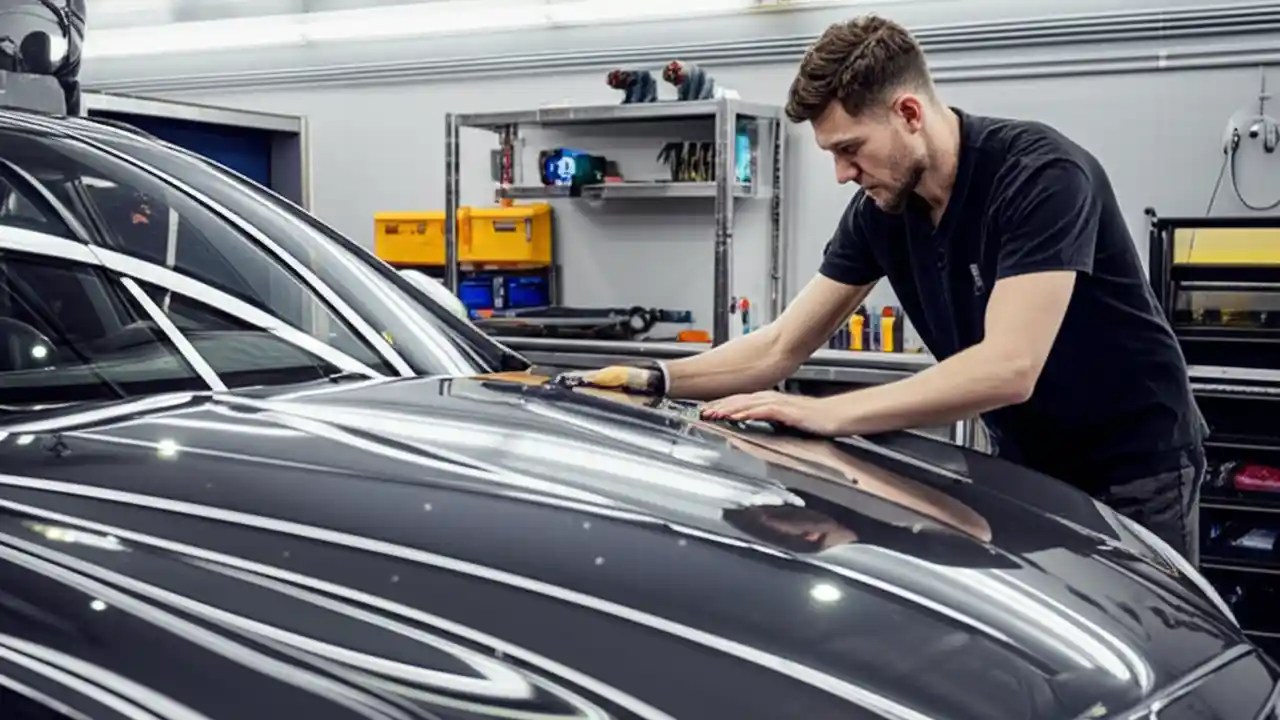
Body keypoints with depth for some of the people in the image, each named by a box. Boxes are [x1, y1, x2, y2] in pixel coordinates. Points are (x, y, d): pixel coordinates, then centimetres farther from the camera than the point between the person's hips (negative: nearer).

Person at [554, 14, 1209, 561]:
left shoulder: (1041, 174, -26)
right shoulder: (880, 209, -5)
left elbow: (1007, 370, -36)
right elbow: (781, 348, -1)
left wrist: (826, 413, -37)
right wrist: (656, 379, -14)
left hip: (1134, 471, -6)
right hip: (1026, 468, 6)